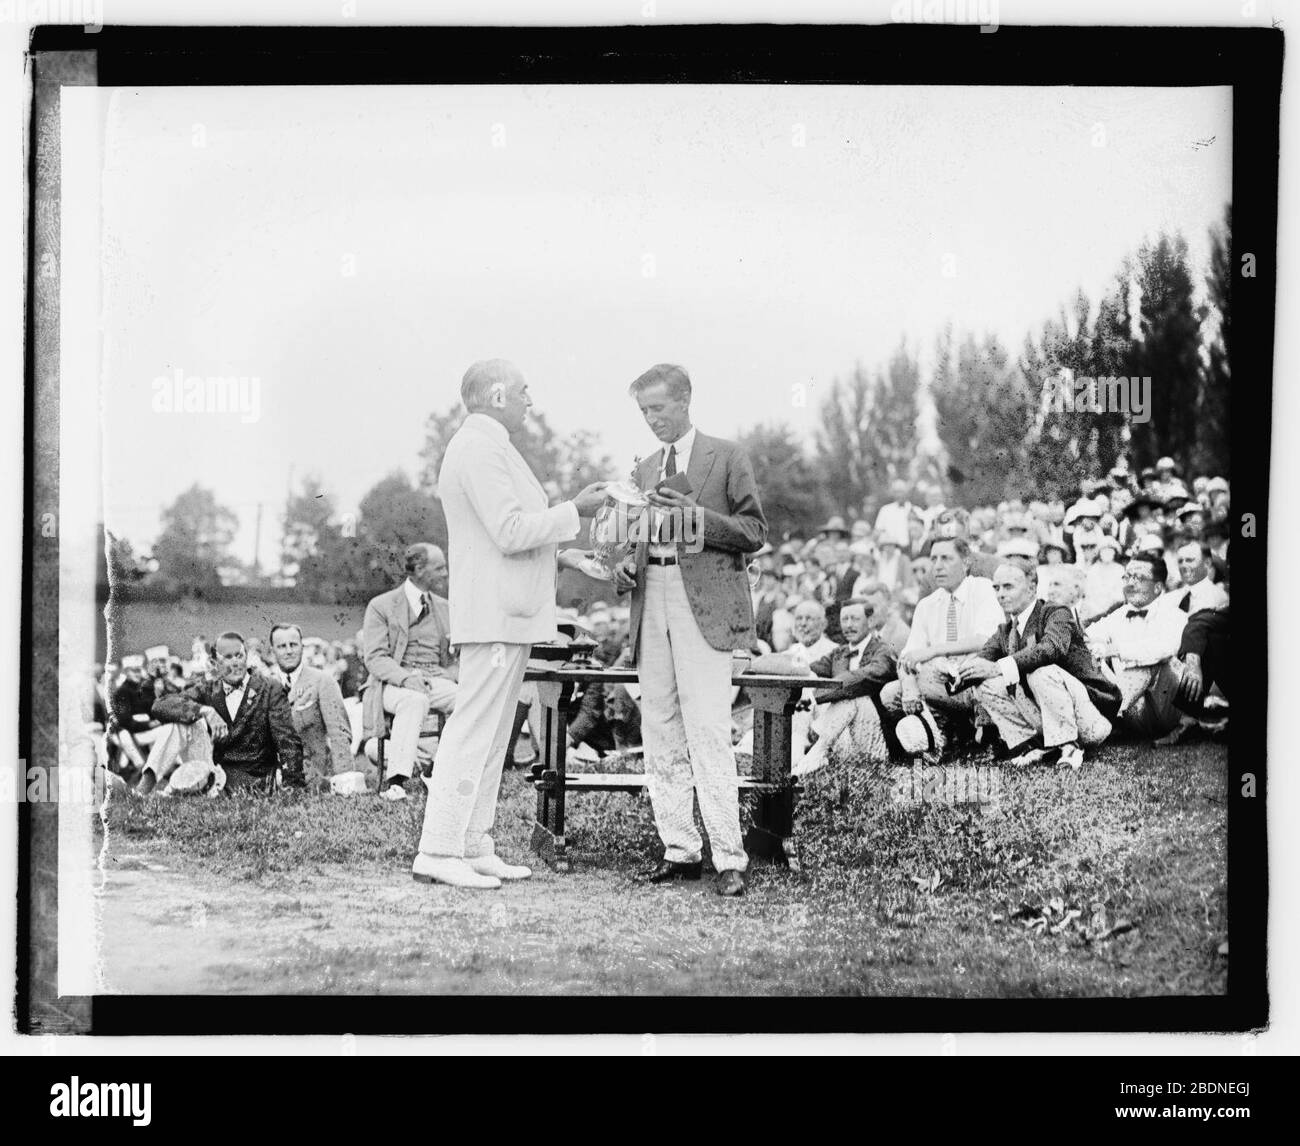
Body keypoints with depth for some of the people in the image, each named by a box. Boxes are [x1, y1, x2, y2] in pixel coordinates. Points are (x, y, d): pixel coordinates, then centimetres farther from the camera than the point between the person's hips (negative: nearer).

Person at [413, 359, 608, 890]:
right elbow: (512, 533, -21)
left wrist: (572, 511, 17)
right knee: (474, 730, -10)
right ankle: (438, 853, -9)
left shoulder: (486, 446, 20)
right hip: (494, 614, -11)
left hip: (507, 612, 11)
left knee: (491, 734, 11)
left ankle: (473, 847, 15)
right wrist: (574, 511, -12)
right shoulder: (480, 448, -14)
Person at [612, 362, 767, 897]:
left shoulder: (726, 456, 4)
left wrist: (695, 514, -14)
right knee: (659, 732, 4)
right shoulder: (645, 468, 21)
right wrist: (628, 566, 7)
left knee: (707, 731, -13)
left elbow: (755, 530, -1)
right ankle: (679, 850, 10)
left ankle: (729, 858, -10)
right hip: (652, 595, 6)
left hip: (704, 602, -6)